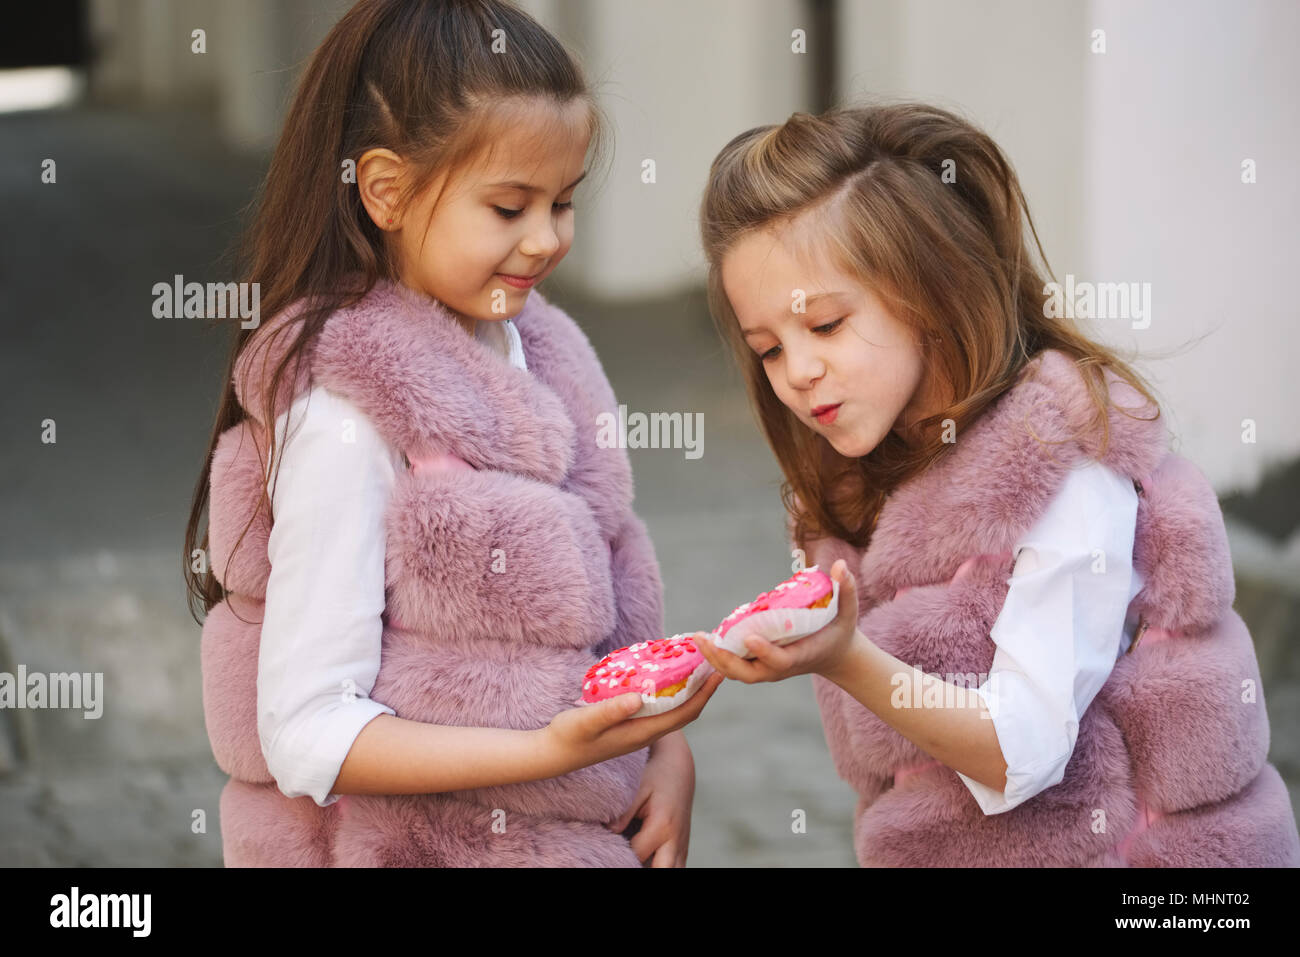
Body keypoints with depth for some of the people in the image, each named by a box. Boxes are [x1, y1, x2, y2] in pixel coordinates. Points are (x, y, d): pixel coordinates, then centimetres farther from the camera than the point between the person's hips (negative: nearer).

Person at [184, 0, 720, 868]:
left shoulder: (545, 353, 5)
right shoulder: (349, 415, -18)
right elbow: (307, 734, -21)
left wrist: (667, 748, -5)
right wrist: (551, 750, -28)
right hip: (430, 842, -7)